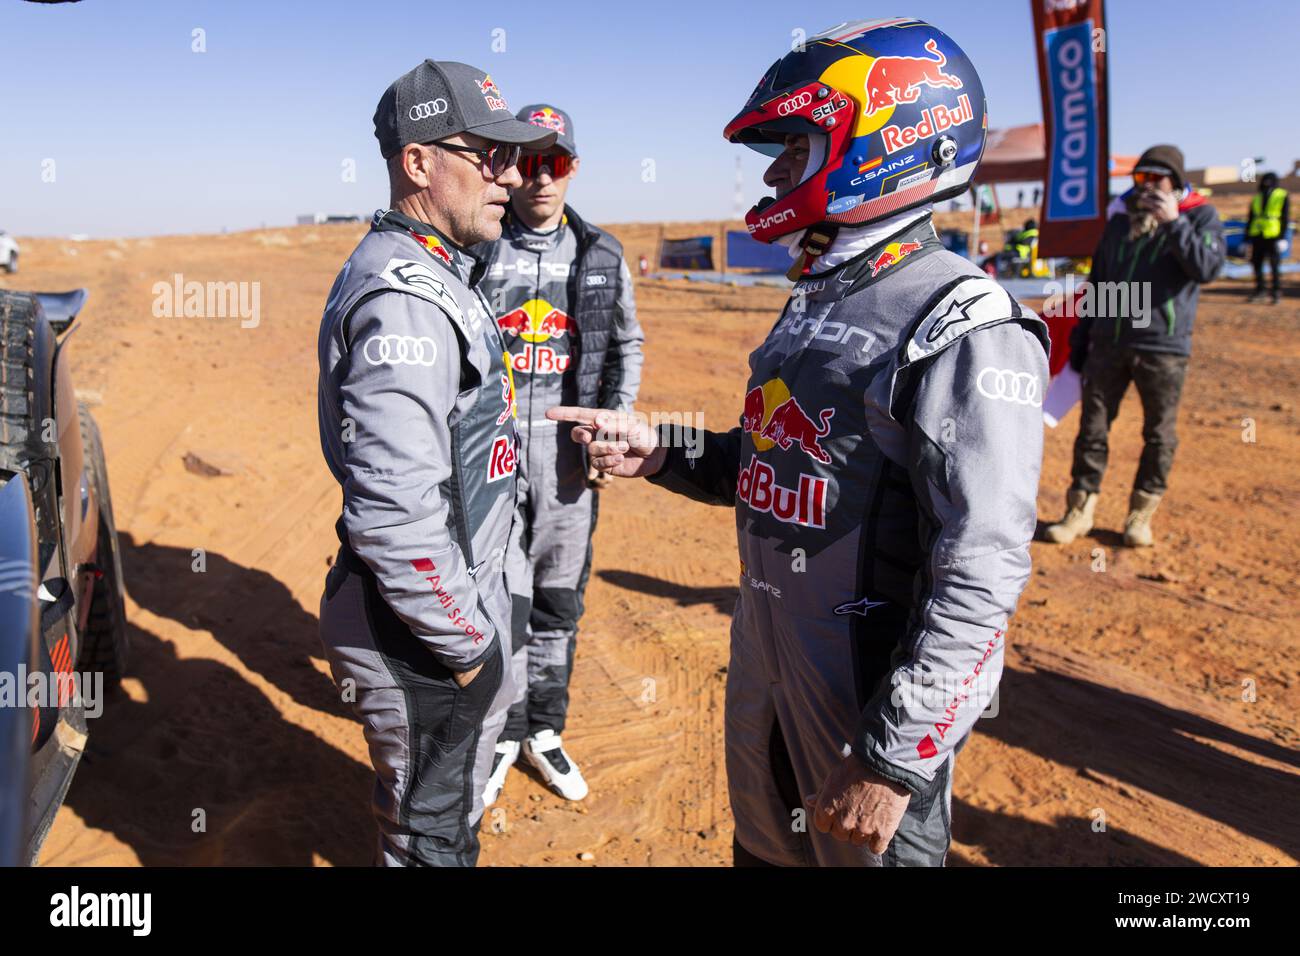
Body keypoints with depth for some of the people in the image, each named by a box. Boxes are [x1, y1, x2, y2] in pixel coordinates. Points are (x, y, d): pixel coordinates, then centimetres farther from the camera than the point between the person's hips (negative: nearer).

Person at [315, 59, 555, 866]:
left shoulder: (438, 273, 10)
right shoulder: (406, 298, -25)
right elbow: (394, 513, -32)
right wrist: (465, 642, -20)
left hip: (460, 596, 10)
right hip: (423, 627, -10)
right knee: (431, 836, 12)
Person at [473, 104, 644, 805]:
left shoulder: (602, 255, 6)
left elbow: (627, 345, 14)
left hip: (568, 458, 2)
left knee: (559, 603, 12)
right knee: (501, 603, 3)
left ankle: (544, 730, 30)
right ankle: (503, 735, 25)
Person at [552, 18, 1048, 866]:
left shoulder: (964, 327, -20)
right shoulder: (813, 301, 8)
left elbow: (981, 574, -23)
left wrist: (898, 758, -22)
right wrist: (659, 452, 0)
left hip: (873, 692, -8)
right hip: (766, 668, 8)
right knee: (764, 845, 25)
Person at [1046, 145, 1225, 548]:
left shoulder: (1200, 215, 2)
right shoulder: (1120, 220, 14)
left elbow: (1207, 267, -16)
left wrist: (1173, 223, -19)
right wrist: (1080, 339, 14)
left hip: (1163, 348, -3)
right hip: (1108, 344, 3)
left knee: (1158, 435, 4)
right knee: (1092, 428, 3)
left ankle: (1141, 515, 16)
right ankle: (1080, 510, 11)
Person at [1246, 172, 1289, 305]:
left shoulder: (1282, 197, 1)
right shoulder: (1257, 198, 14)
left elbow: (1285, 218, -4)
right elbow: (1250, 219, 16)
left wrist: (1282, 236, -14)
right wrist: (1246, 239, 11)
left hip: (1273, 237, -5)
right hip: (1257, 237, 5)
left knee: (1275, 266, -2)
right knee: (1256, 264, 5)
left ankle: (1277, 293, 5)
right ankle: (1259, 293, 14)